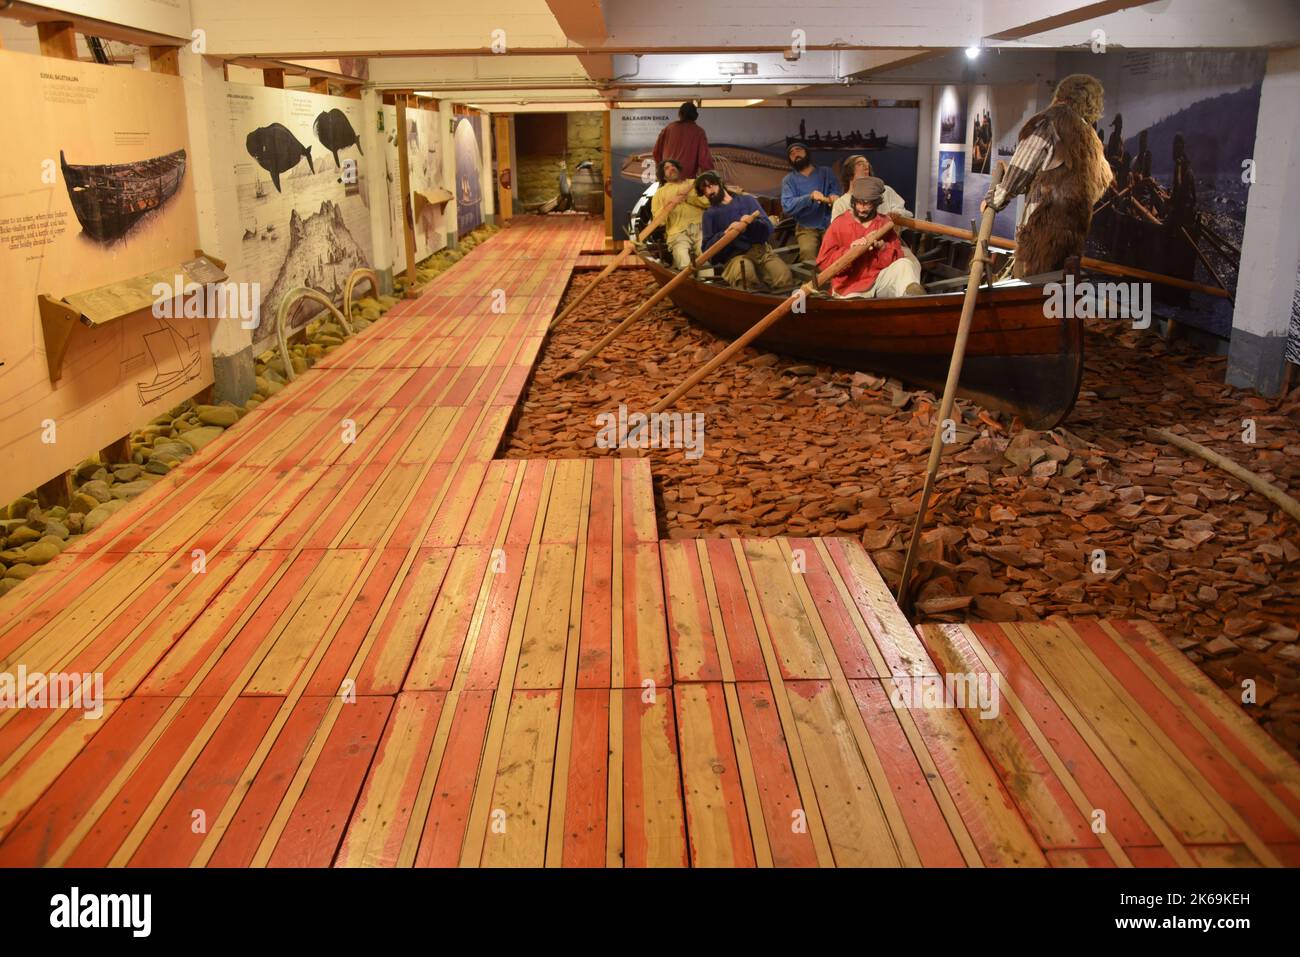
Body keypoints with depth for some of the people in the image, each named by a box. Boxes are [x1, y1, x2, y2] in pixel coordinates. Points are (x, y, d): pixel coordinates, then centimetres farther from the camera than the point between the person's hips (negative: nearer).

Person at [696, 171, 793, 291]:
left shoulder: (747, 200, 20)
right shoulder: (709, 214, 16)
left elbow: (768, 229, 9)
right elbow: (708, 249, 4)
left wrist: (752, 223, -12)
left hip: (760, 249, 2)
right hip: (734, 256, -2)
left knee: (785, 278, -28)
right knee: (744, 272, -39)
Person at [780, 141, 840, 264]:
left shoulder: (826, 172, 12)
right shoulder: (789, 179, 5)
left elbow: (837, 194, 3)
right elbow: (787, 207, -10)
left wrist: (833, 197, -22)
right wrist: (810, 197, -25)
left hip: (829, 224, 1)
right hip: (806, 228, -1)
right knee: (807, 250, -31)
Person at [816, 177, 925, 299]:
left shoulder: (885, 223, 8)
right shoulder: (839, 224, 0)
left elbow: (897, 261, 5)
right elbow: (823, 263, -5)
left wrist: (883, 247, -14)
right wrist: (849, 251, -19)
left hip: (879, 280, 3)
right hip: (850, 286, -3)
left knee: (905, 264, -23)